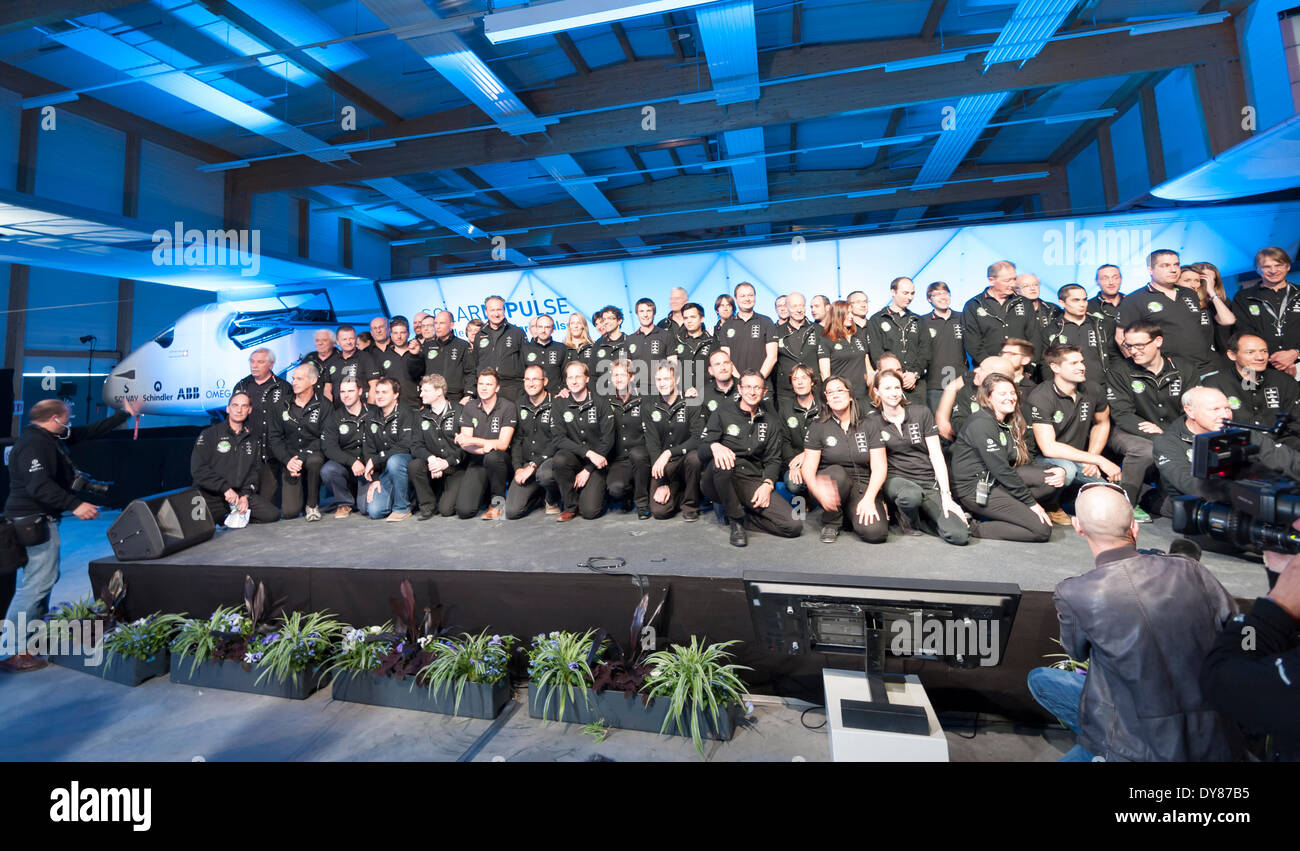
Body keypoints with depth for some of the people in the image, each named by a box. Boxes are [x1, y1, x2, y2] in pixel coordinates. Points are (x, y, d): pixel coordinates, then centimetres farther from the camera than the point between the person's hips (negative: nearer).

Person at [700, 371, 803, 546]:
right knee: (721, 461, -39)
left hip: (752, 482, 2)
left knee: (794, 526, -16)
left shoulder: (769, 421, 16)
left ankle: (744, 513, 8)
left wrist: (767, 484, -8)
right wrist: (715, 446, -28)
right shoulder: (723, 413, 5)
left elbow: (773, 459, 12)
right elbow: (702, 449, -3)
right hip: (717, 483, -2)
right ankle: (736, 520, -16)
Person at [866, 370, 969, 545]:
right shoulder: (872, 422, 4)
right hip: (895, 479, -2)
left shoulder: (921, 413, 6)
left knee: (959, 536, -20)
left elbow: (937, 456, 2)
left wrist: (946, 495, -7)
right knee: (911, 494, -40)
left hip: (929, 482, 2)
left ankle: (923, 513, 12)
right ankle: (909, 523, -3)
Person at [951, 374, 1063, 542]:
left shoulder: (1009, 423, 14)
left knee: (1053, 480, -11)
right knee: (1043, 530, -15)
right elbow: (1001, 470, -20)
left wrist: (1059, 470, -7)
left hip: (997, 481, 9)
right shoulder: (981, 423, -17)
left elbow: (1024, 462, 11)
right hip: (974, 489, -9)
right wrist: (1031, 503, -15)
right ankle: (975, 528, -8)